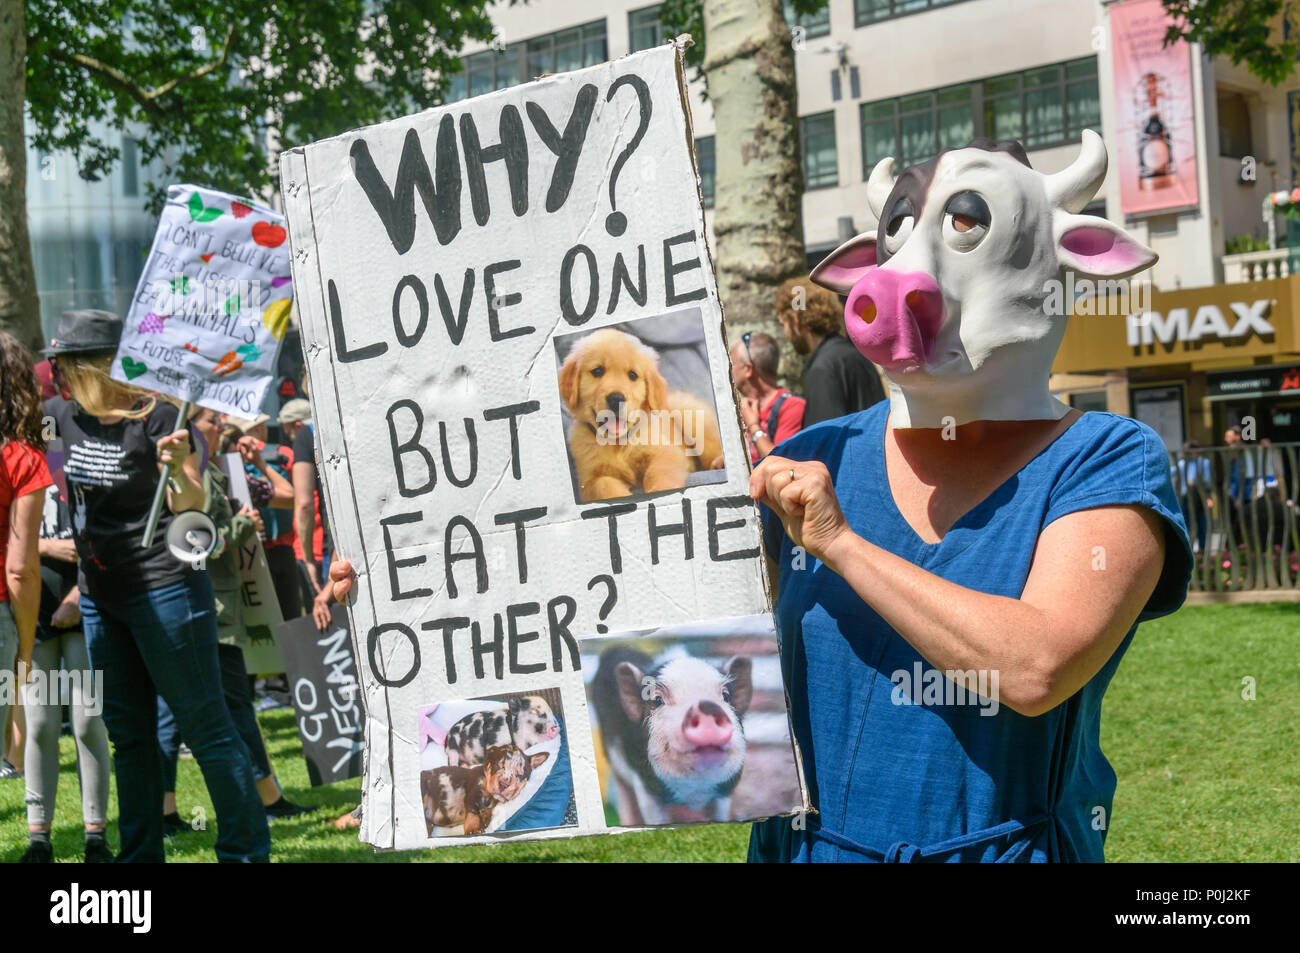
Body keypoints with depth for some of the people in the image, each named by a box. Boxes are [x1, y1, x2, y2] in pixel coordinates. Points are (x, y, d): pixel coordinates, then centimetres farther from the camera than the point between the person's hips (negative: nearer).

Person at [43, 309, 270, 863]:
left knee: (204, 726, -3)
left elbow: (193, 507, -15)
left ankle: (247, 849, 5)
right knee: (128, 734, 14)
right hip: (99, 596, 8)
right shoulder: (66, 416, 7)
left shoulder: (156, 417, -13)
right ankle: (140, 853, 23)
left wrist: (178, 468, -32)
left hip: (164, 590, -8)